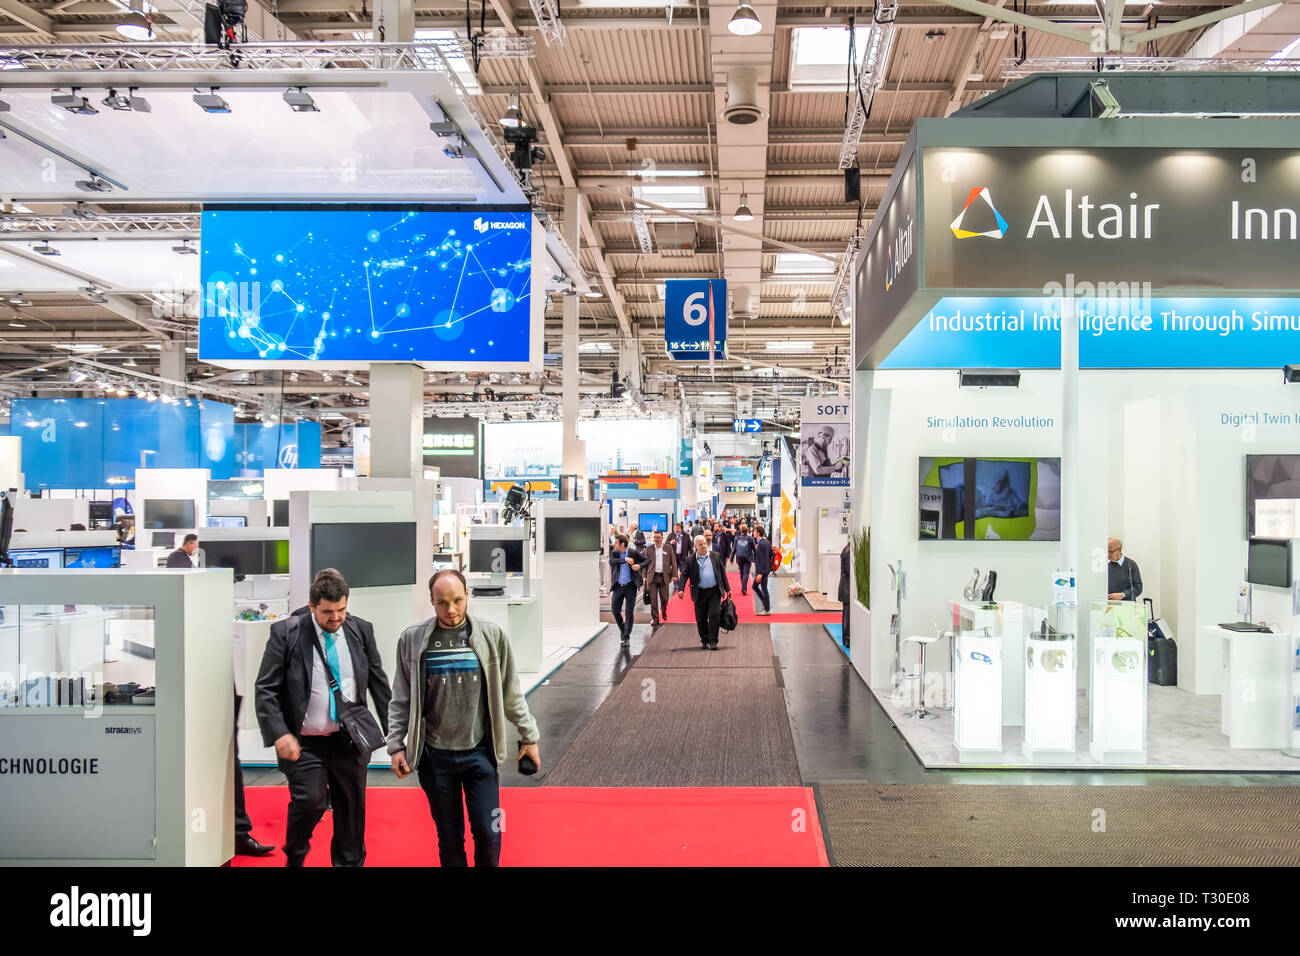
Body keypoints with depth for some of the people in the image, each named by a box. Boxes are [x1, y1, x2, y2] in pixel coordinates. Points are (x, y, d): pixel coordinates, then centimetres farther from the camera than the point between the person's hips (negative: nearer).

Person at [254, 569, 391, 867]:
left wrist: (393, 732, 7)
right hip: (305, 743, -3)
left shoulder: (361, 630, 1)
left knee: (352, 809, 9)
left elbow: (379, 683, 9)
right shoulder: (285, 632, -7)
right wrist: (279, 734, -16)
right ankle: (295, 857, 16)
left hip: (351, 741, 3)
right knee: (309, 800, -14)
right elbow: (266, 689, -6)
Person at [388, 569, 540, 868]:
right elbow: (402, 700, 5)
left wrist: (529, 737, 7)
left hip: (480, 753, 0)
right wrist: (396, 745, 1)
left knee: (488, 832, 1)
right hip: (435, 755, 1)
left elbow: (511, 693, 4)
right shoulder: (412, 639, -3)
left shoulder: (492, 636, -4)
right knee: (449, 838, 10)